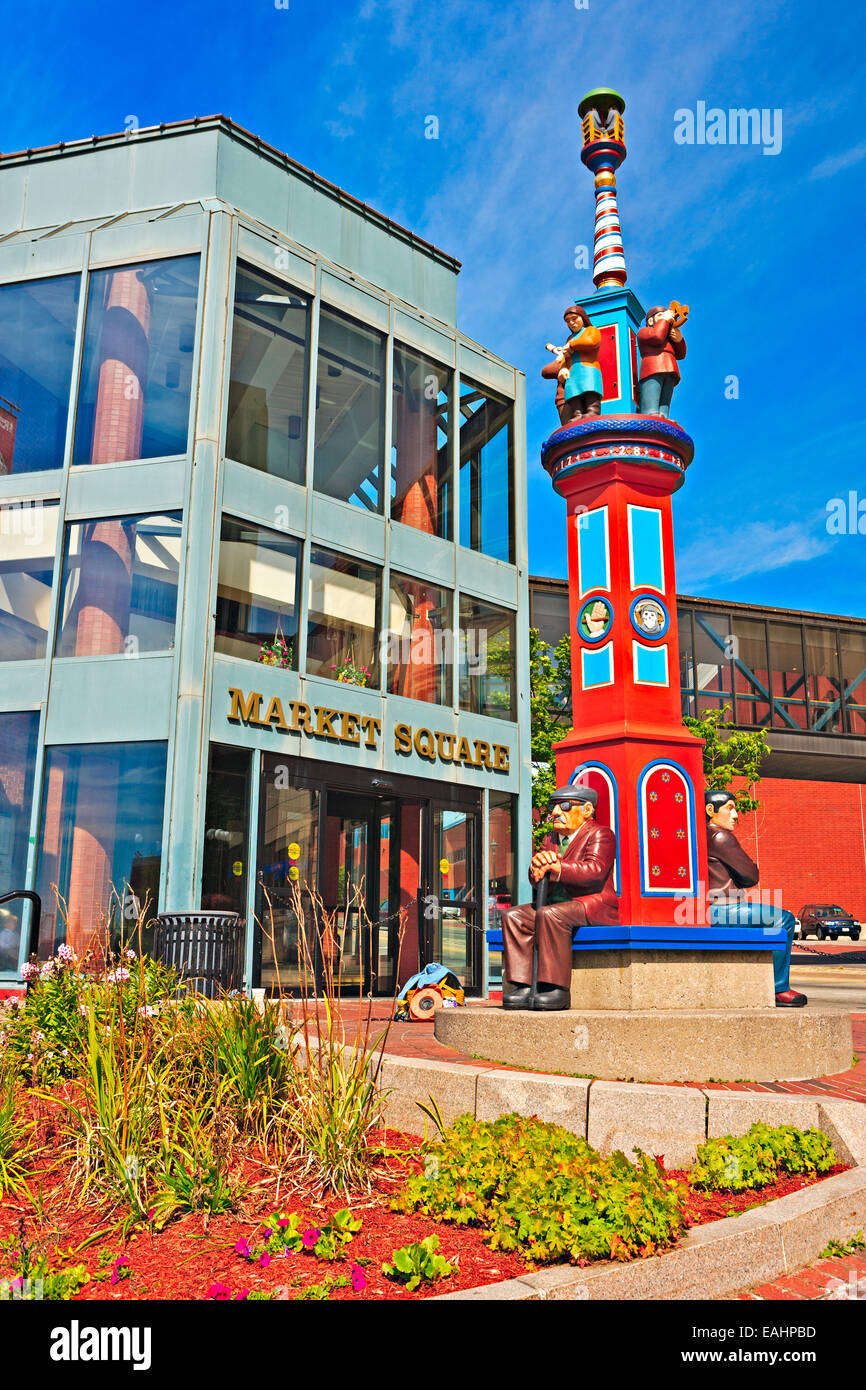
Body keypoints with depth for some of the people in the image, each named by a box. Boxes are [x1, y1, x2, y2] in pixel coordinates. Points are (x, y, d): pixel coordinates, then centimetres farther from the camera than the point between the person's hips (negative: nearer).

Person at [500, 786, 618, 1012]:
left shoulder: (600, 834, -2)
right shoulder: (551, 840, 21)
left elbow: (595, 870, -20)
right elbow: (535, 878, 12)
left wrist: (555, 866, -21)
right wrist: (538, 868, -13)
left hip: (593, 905, -8)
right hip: (557, 905, 8)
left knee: (549, 914, -34)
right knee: (513, 916, -12)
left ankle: (557, 990, -30)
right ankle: (524, 988, -19)